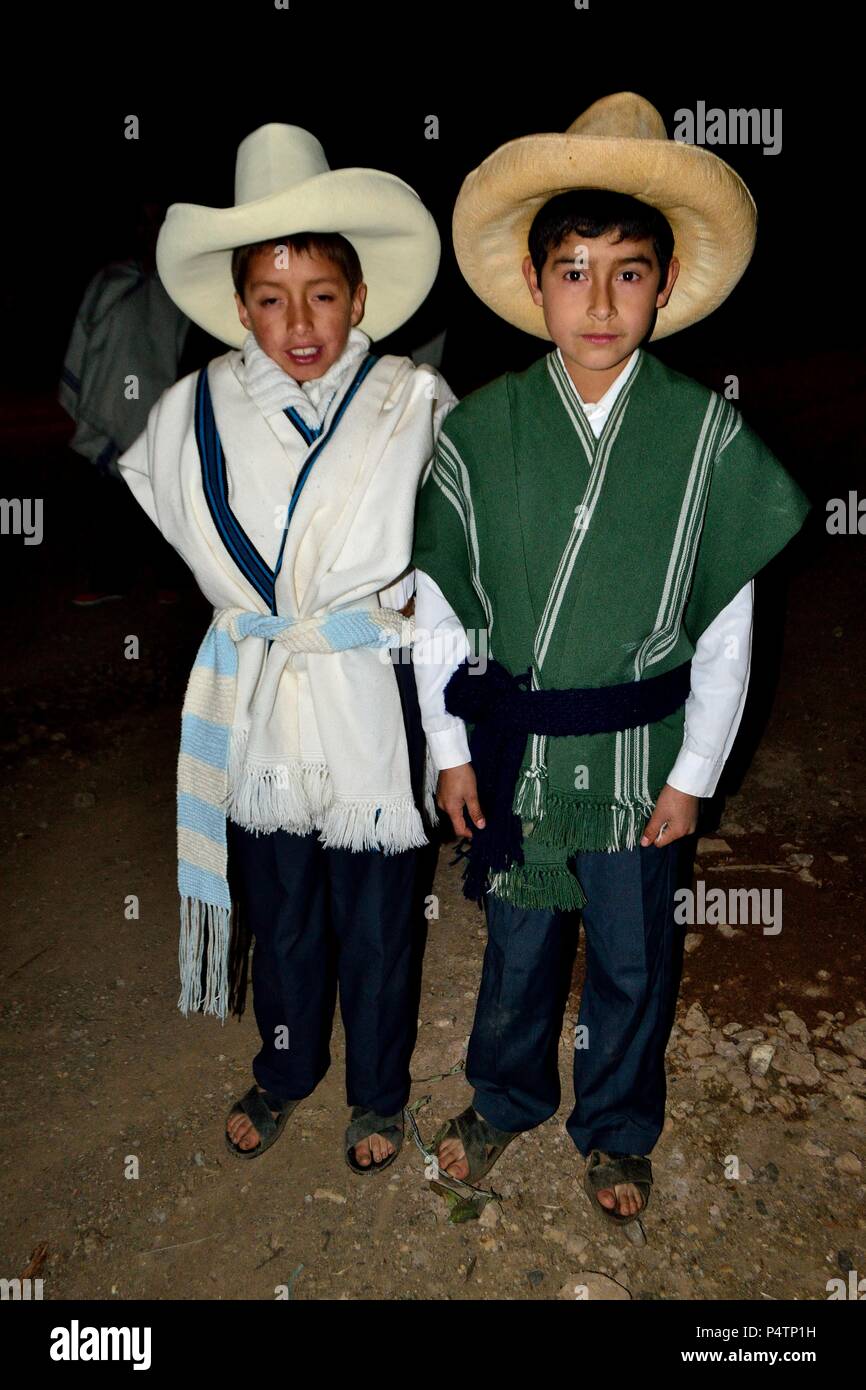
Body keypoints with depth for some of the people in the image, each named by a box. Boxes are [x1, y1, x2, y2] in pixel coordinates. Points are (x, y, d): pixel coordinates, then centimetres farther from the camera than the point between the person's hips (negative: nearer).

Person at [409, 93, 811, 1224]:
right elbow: (441, 608, -1)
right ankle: (507, 1098, 48)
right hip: (510, 744, 1)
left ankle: (617, 1129, 44)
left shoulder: (708, 436, -9)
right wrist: (450, 750, 1)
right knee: (518, 942, 20)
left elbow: (726, 633, -5)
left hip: (640, 750, 0)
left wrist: (692, 778, -4)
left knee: (633, 959, 16)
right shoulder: (479, 431, -7)